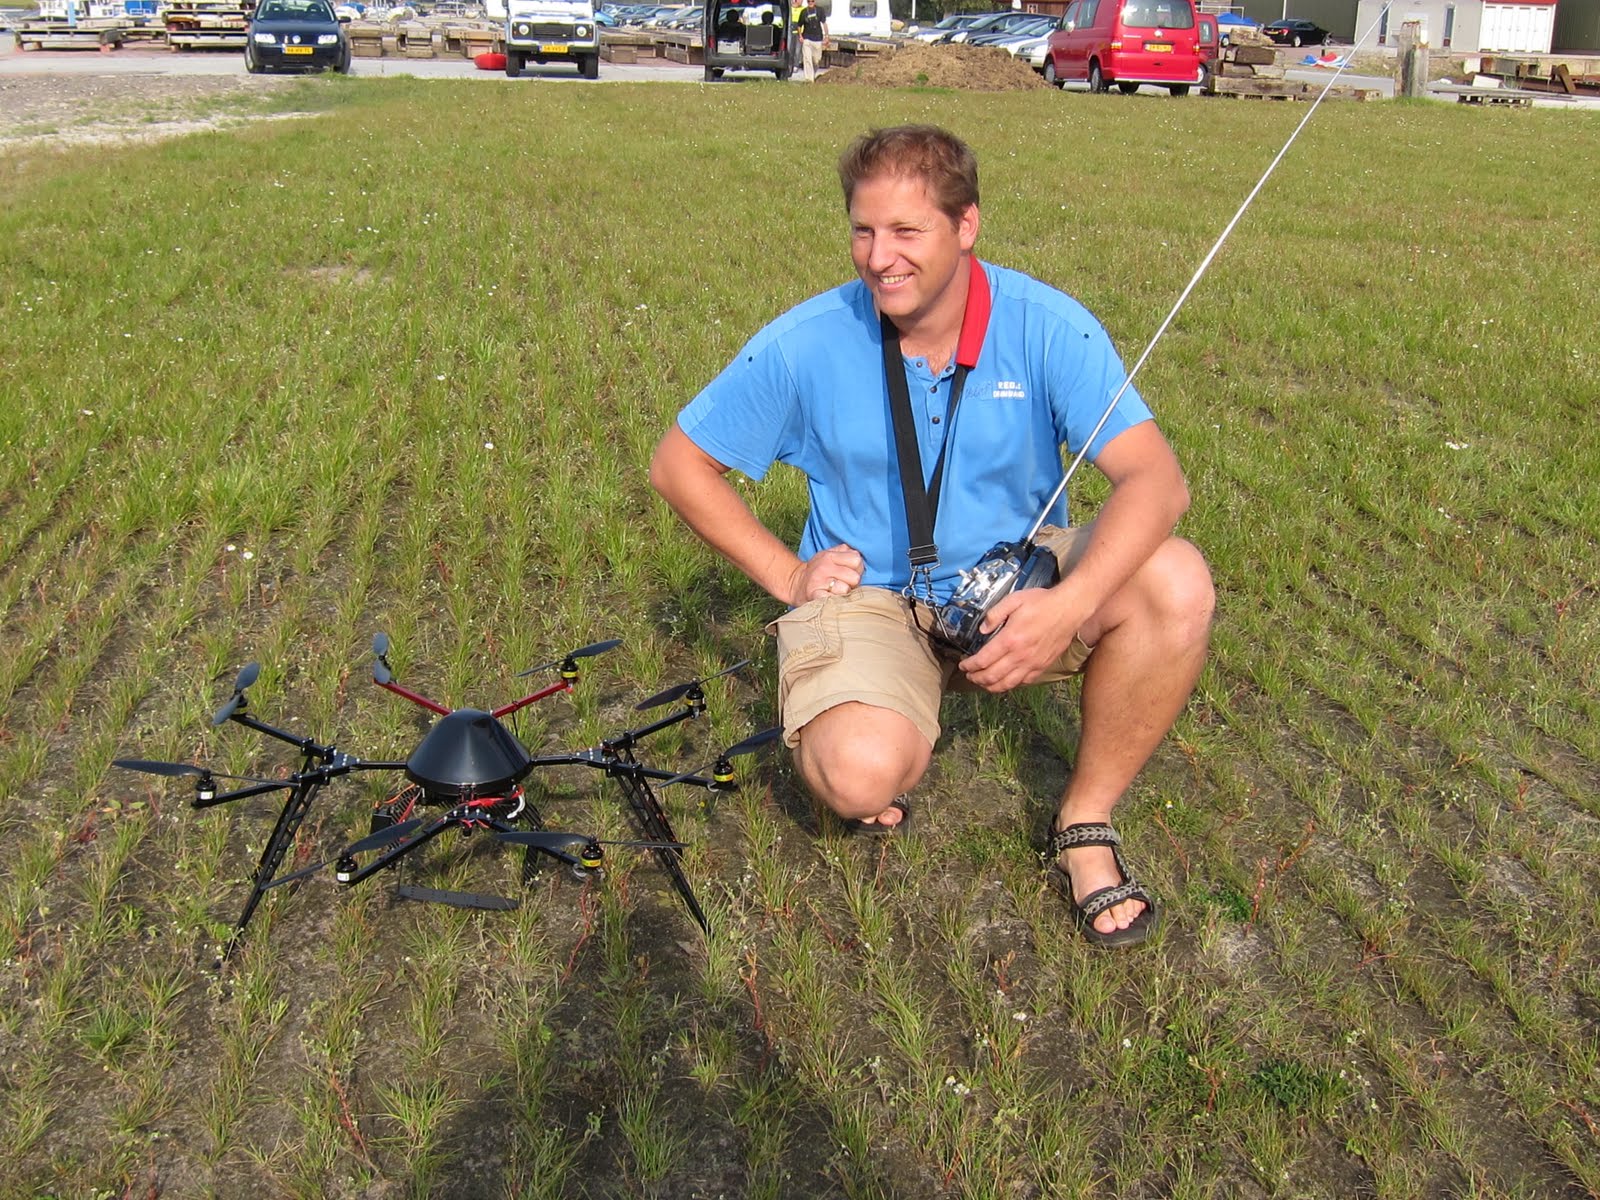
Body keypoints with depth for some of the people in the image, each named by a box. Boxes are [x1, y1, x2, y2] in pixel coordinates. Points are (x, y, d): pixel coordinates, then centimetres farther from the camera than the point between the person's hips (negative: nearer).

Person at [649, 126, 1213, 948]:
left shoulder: (1045, 326, -13)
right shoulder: (807, 343, -11)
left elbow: (1156, 478, -21)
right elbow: (678, 464, -1)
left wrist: (1070, 605, -37)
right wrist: (787, 575, -7)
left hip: (1015, 584, 2)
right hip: (867, 595, -1)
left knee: (1175, 585, -27)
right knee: (860, 773, -33)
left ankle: (1085, 823, -5)